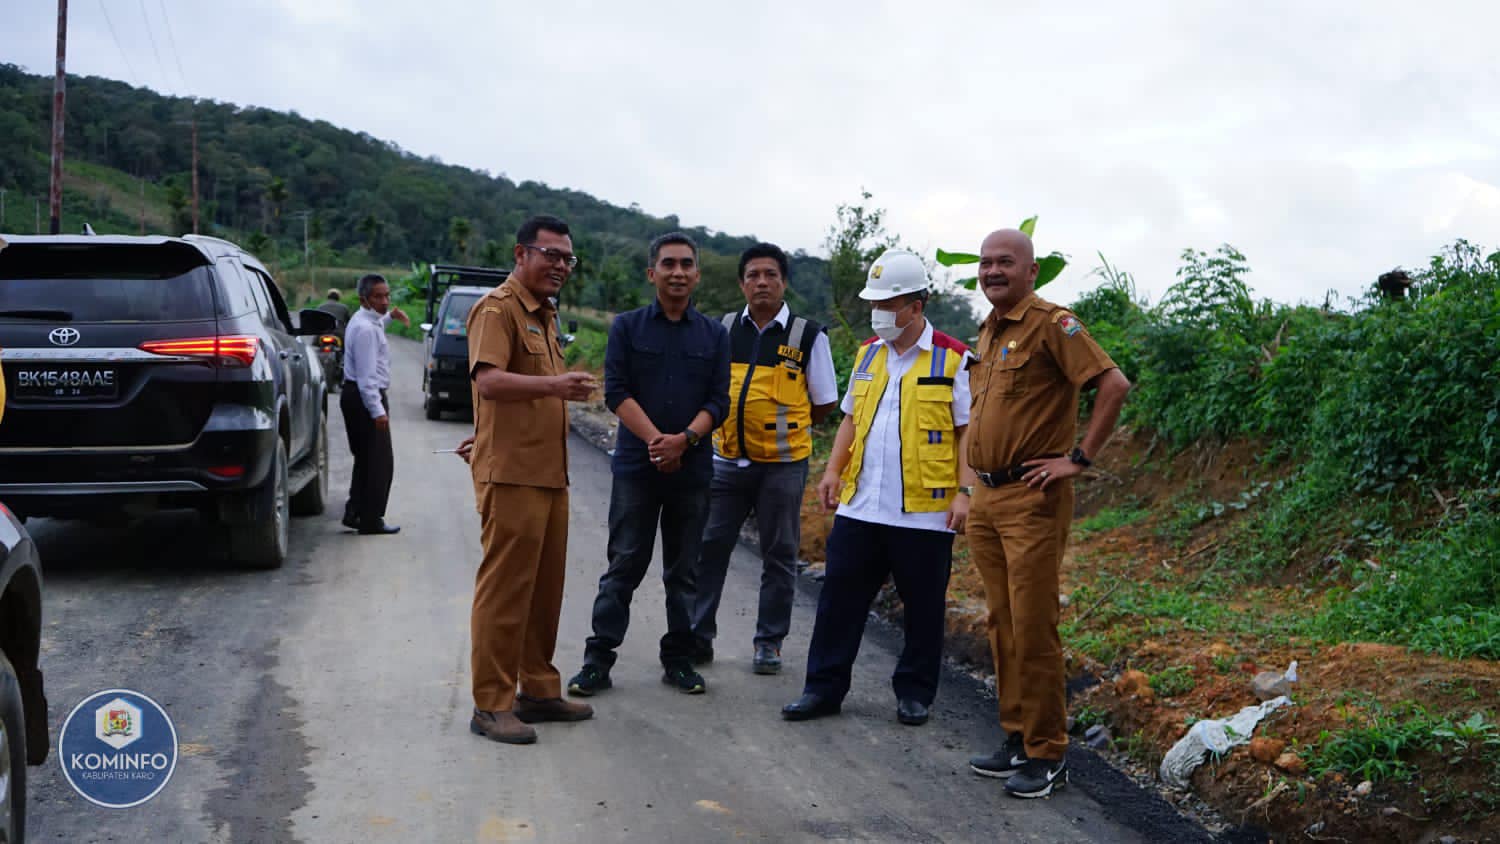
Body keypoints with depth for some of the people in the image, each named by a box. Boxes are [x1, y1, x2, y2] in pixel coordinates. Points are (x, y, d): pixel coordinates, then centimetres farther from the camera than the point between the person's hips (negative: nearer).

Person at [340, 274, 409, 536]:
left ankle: (355, 513, 21)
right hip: (366, 397, -11)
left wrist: (390, 315, 29)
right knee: (379, 461, -5)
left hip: (354, 394, 11)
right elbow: (367, 374, -25)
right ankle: (371, 521, -1)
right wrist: (377, 410, -26)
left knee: (365, 459, 17)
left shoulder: (367, 320, 11)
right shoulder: (366, 329, -20)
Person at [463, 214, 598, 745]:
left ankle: (538, 690, 23)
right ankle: (491, 706, 0)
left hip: (549, 472, 9)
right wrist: (553, 385, -36)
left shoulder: (544, 314, 21)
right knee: (504, 590, -6)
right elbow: (488, 380, -24)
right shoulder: (498, 309, -9)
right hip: (511, 474, -9)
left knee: (546, 587, 13)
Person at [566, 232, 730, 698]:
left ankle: (679, 659, 18)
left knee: (684, 571, 9)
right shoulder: (627, 327, 3)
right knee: (624, 566, 0)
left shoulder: (714, 334, 7)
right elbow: (616, 391, -5)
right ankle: (598, 659, 5)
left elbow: (718, 401, 1)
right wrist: (655, 439, -17)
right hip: (635, 466, -2)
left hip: (692, 468, 2)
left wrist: (684, 440, -16)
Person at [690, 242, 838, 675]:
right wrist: (733, 424, 7)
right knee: (709, 547, 2)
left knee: (779, 556, 6)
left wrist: (783, 429, 6)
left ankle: (769, 643, 17)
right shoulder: (723, 329, 6)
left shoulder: (808, 335, -1)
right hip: (726, 460, 2)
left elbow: (824, 404, 5)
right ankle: (698, 637, 12)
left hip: (782, 465, -2)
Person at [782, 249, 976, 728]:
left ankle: (914, 694, 20)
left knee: (923, 608, 7)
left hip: (924, 512, -4)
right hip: (860, 507, 5)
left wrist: (965, 491, -12)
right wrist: (834, 470, 6)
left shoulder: (952, 360, -4)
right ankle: (823, 688, 15)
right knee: (840, 598, 5)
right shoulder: (868, 354, 12)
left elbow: (968, 431, -4)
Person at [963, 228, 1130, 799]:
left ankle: (1047, 756, 3)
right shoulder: (989, 331, 16)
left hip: (1032, 500, -9)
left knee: (1033, 629, -6)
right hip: (986, 500, 9)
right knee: (1003, 625, 13)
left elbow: (1114, 385, -20)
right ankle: (1017, 740, 23)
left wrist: (1080, 459, -18)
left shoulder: (1050, 323, -11)